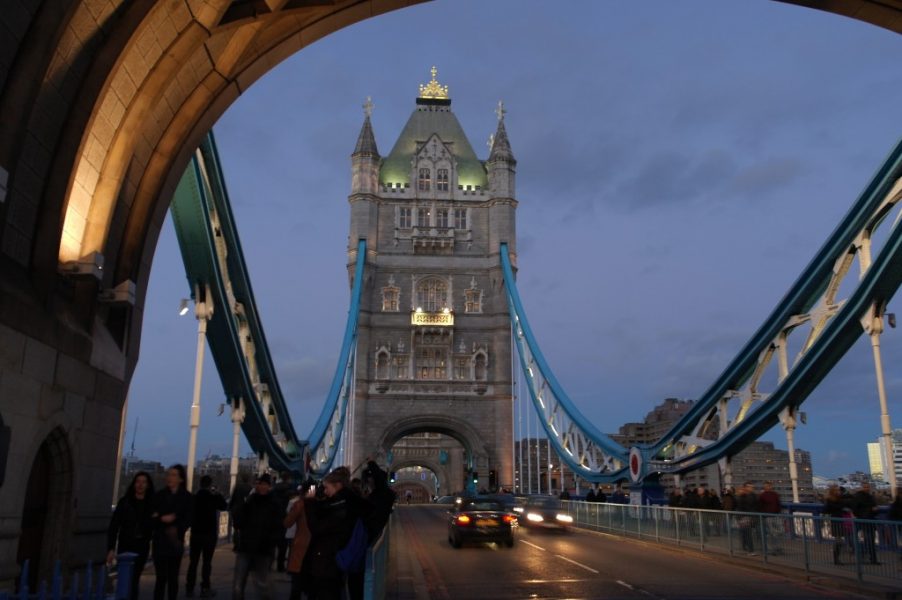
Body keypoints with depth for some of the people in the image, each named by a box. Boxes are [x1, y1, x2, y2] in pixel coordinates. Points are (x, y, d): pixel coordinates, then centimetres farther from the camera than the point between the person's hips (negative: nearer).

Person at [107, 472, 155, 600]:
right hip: (125, 546, -1)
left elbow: (154, 526, 6)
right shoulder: (124, 502, -2)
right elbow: (114, 526, -3)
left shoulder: (151, 504, 0)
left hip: (142, 547, 1)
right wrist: (111, 548, -9)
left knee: (133, 580, 5)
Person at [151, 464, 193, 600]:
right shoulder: (159, 495, 6)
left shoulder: (187, 497, 1)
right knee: (161, 577, -5)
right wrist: (162, 519, -18)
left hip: (176, 541, 0)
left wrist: (176, 530, -17)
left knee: (172, 577, 6)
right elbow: (152, 516, 1)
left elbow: (188, 520, -2)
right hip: (160, 541, 0)